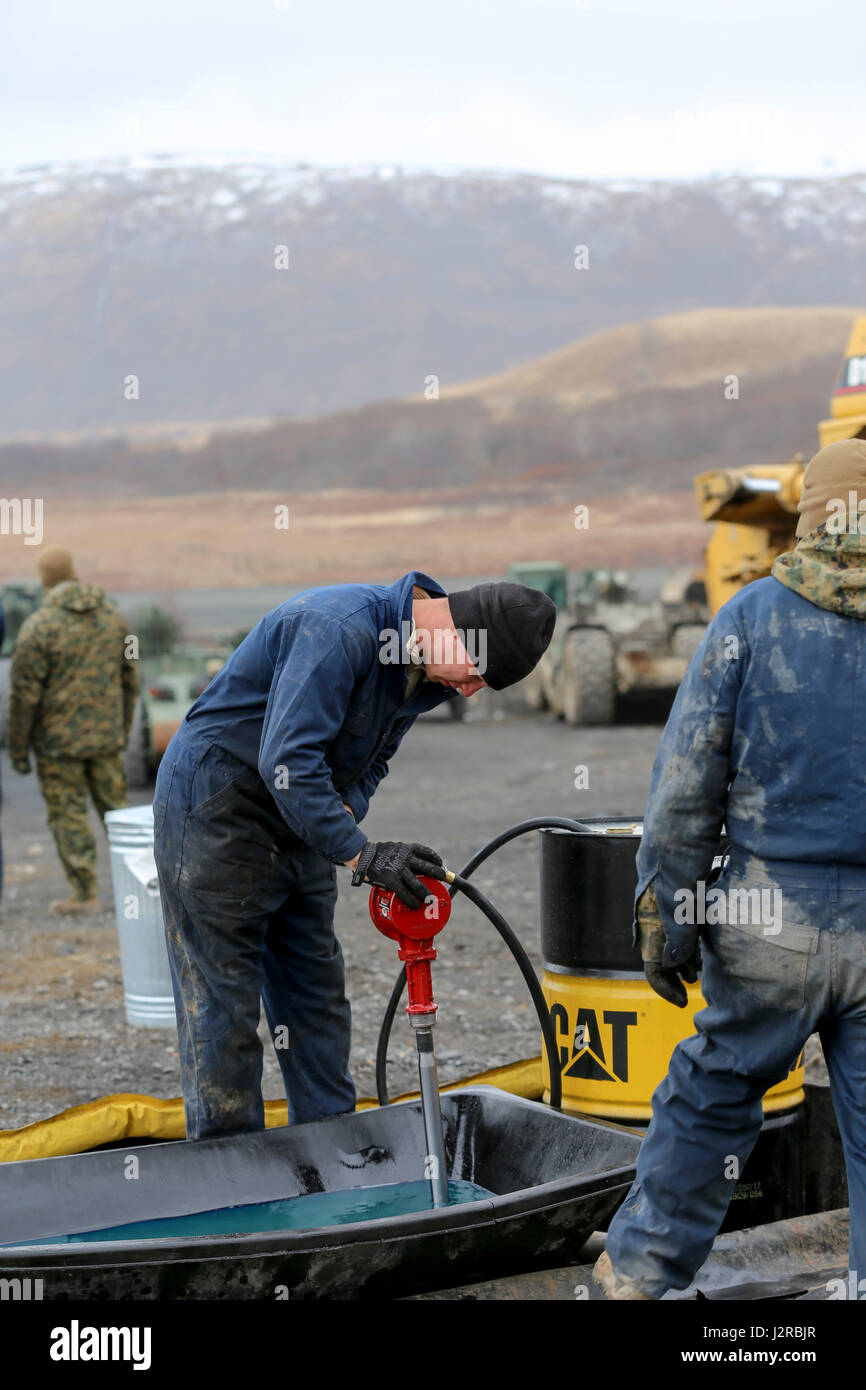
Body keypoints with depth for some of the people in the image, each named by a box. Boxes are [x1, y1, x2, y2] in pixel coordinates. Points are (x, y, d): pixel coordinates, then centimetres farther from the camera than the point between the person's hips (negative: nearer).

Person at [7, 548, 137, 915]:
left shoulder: (38, 626, -15)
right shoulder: (111, 616, 2)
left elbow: (24, 694, -14)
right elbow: (129, 679, 11)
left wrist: (17, 748, -4)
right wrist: (123, 729, 22)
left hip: (58, 740, -5)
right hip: (107, 735, 5)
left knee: (68, 814, 3)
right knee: (115, 806, 14)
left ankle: (85, 895, 6)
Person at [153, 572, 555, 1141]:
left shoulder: (428, 673, 1)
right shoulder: (340, 628, -29)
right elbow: (288, 760, -34)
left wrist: (345, 809, -9)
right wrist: (359, 853, -34)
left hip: (298, 818, 9)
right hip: (217, 803, -9)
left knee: (318, 1000, 10)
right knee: (222, 1003, -5)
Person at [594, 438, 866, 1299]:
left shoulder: (752, 616, -4)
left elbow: (686, 785, -4)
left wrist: (663, 919, 2)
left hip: (772, 919, 0)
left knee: (712, 1093, 16)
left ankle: (640, 1268, 28)